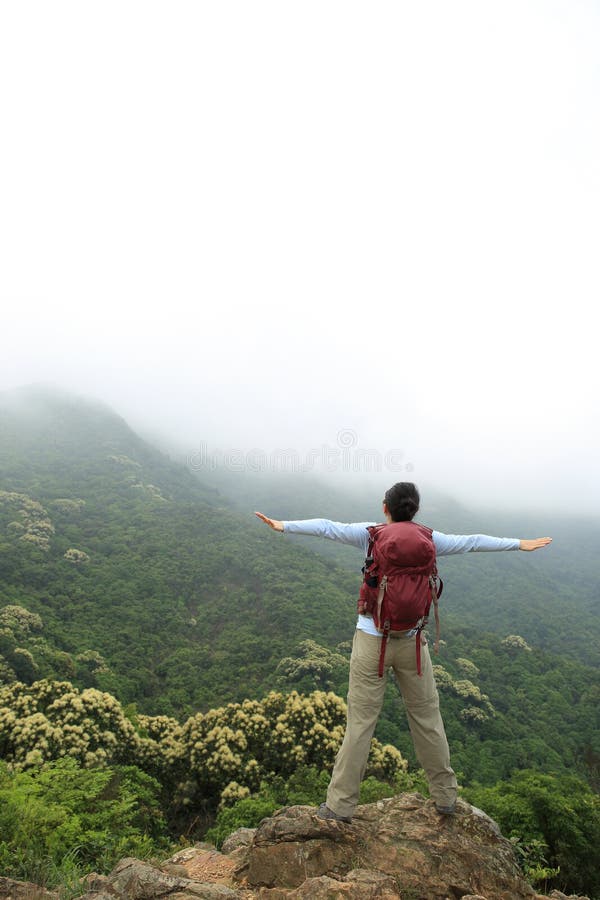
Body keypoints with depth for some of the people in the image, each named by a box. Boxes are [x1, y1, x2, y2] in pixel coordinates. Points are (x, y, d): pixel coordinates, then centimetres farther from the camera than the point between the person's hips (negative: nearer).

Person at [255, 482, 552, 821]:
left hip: (372, 641, -1)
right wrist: (519, 543, 18)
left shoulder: (371, 534, -8)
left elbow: (326, 527, -7)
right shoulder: (429, 540, -4)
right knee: (427, 718, 18)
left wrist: (284, 526, 3)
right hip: (412, 642, 2)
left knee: (360, 723, 7)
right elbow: (471, 543, 6)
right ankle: (445, 797, 34)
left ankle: (341, 804, 18)